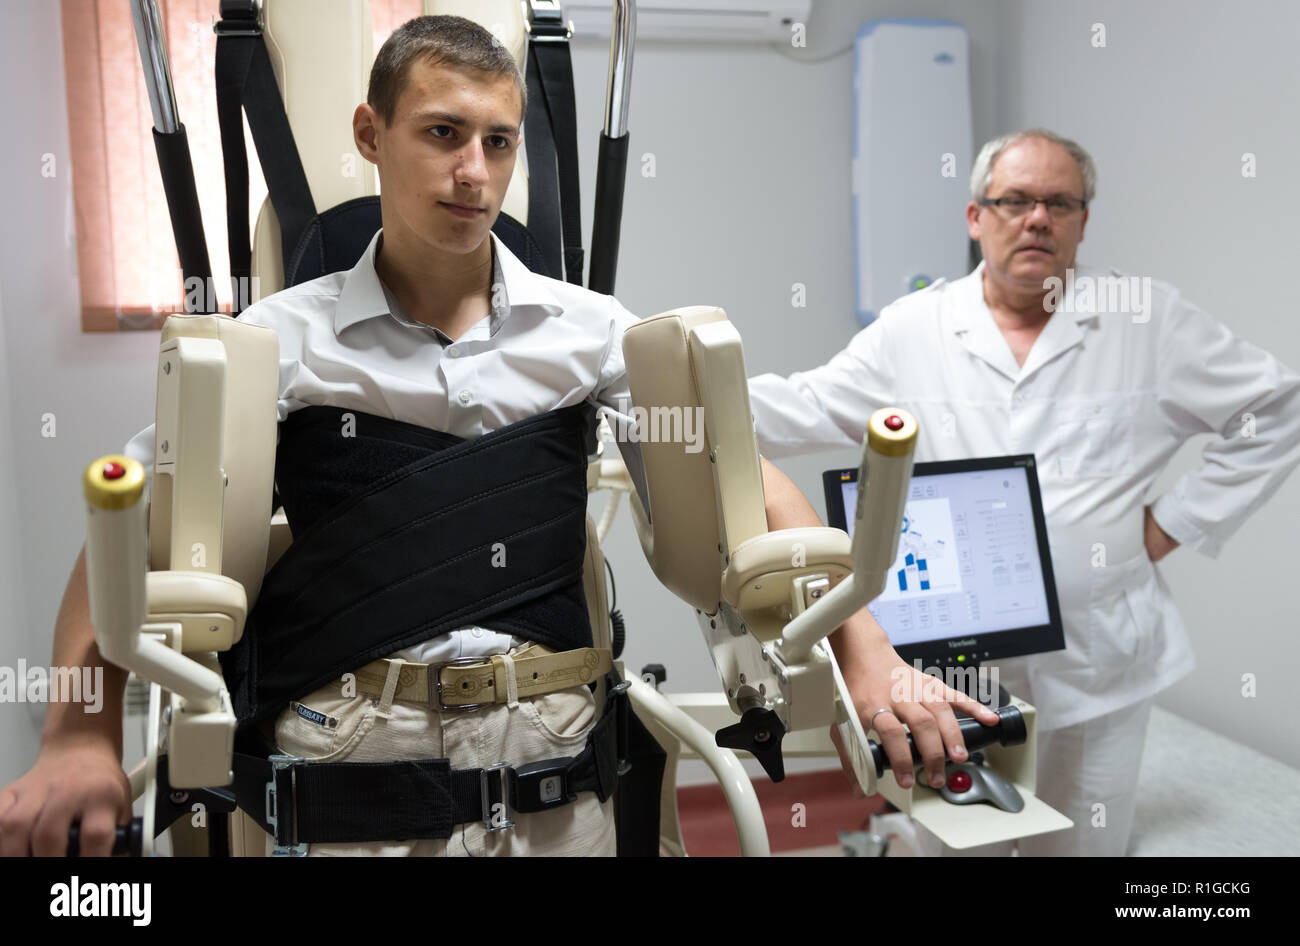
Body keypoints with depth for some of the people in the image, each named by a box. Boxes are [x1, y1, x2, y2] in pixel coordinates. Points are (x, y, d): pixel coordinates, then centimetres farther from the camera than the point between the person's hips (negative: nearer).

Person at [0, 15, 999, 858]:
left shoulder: (588, 328, 2)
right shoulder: (284, 339, -1)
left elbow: (746, 480, -1)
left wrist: (867, 653, -11)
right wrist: (81, 737, -14)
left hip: (550, 756, 2)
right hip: (347, 750, -1)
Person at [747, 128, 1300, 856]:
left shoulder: (1151, 321, 0)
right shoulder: (913, 329, 1)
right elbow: (806, 409, 1)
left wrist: (1176, 523, 0)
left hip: (1097, 665, 0)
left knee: (1084, 843, 14)